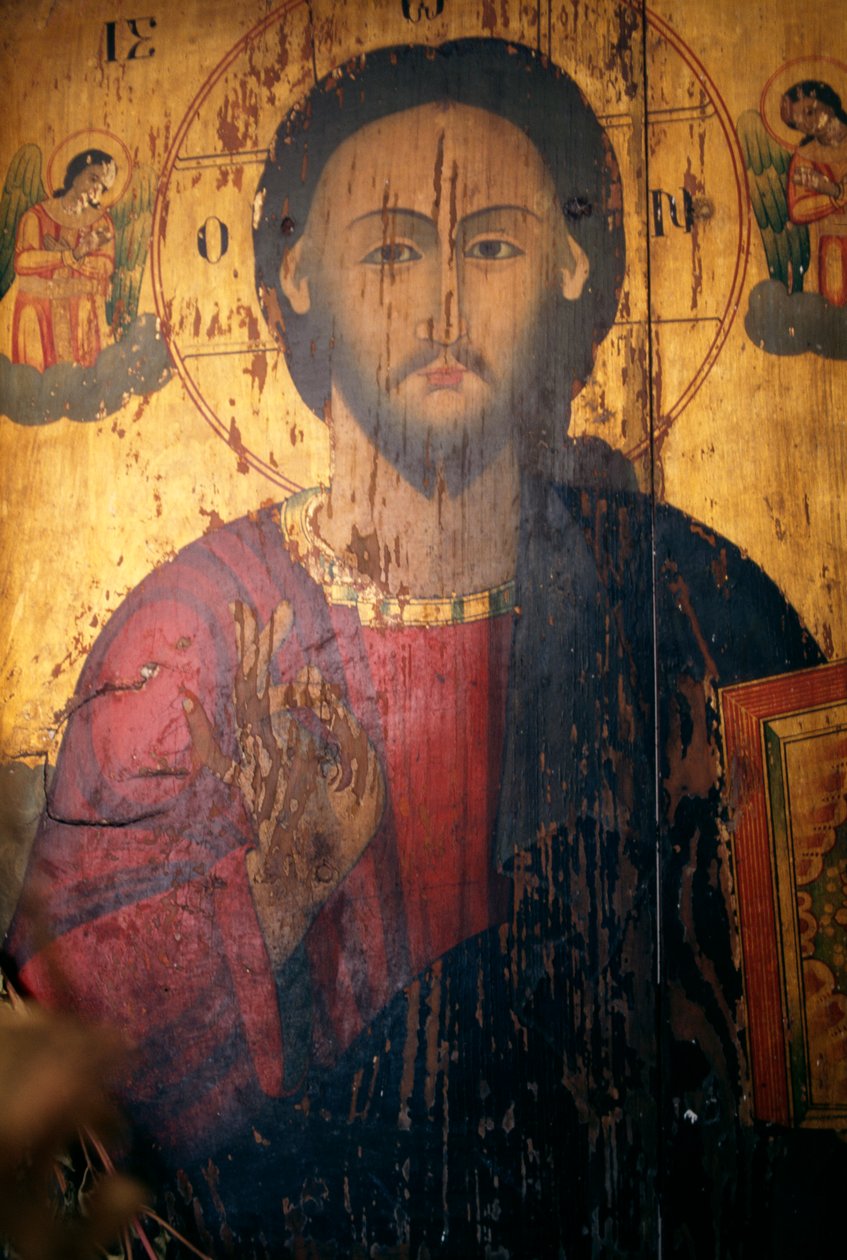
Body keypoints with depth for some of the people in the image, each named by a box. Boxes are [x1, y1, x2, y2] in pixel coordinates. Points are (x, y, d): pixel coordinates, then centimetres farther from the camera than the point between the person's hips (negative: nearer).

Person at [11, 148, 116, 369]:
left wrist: (63, 256, -14)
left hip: (84, 315, 1)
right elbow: (22, 262, -13)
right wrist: (76, 255, -16)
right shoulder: (37, 215, 1)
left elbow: (104, 268, -6)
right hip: (39, 313, -1)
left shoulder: (102, 220, 7)